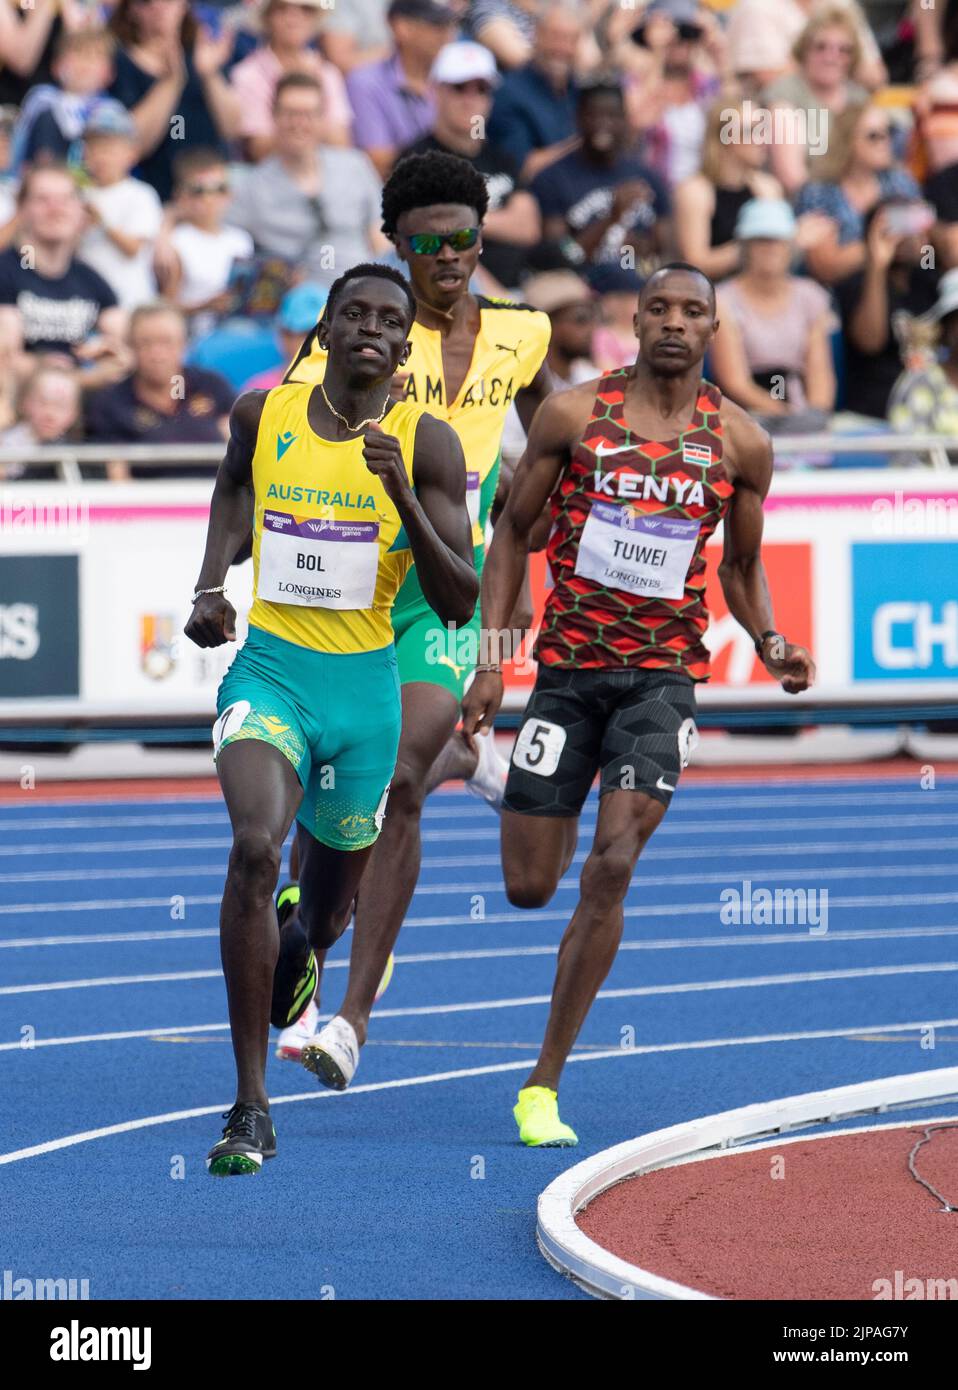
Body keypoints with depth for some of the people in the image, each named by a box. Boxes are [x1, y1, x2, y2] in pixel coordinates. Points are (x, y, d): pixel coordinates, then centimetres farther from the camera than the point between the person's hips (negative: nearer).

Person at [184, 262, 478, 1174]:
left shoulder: (426, 445, -8)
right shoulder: (262, 415, -2)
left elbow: (458, 606, -11)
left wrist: (404, 500, -24)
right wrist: (210, 586, 8)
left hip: (364, 687, 1)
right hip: (269, 667, -1)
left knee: (326, 906, 17)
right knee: (256, 848, -27)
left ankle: (297, 953, 60)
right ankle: (250, 1107, -25)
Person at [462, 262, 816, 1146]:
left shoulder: (740, 442, 2)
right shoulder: (575, 414, -1)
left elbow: (742, 564, 15)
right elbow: (515, 530, 6)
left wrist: (769, 641, -5)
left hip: (664, 674, 0)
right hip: (568, 667, 1)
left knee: (611, 870, -17)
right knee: (528, 888, 2)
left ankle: (544, 1086, -10)